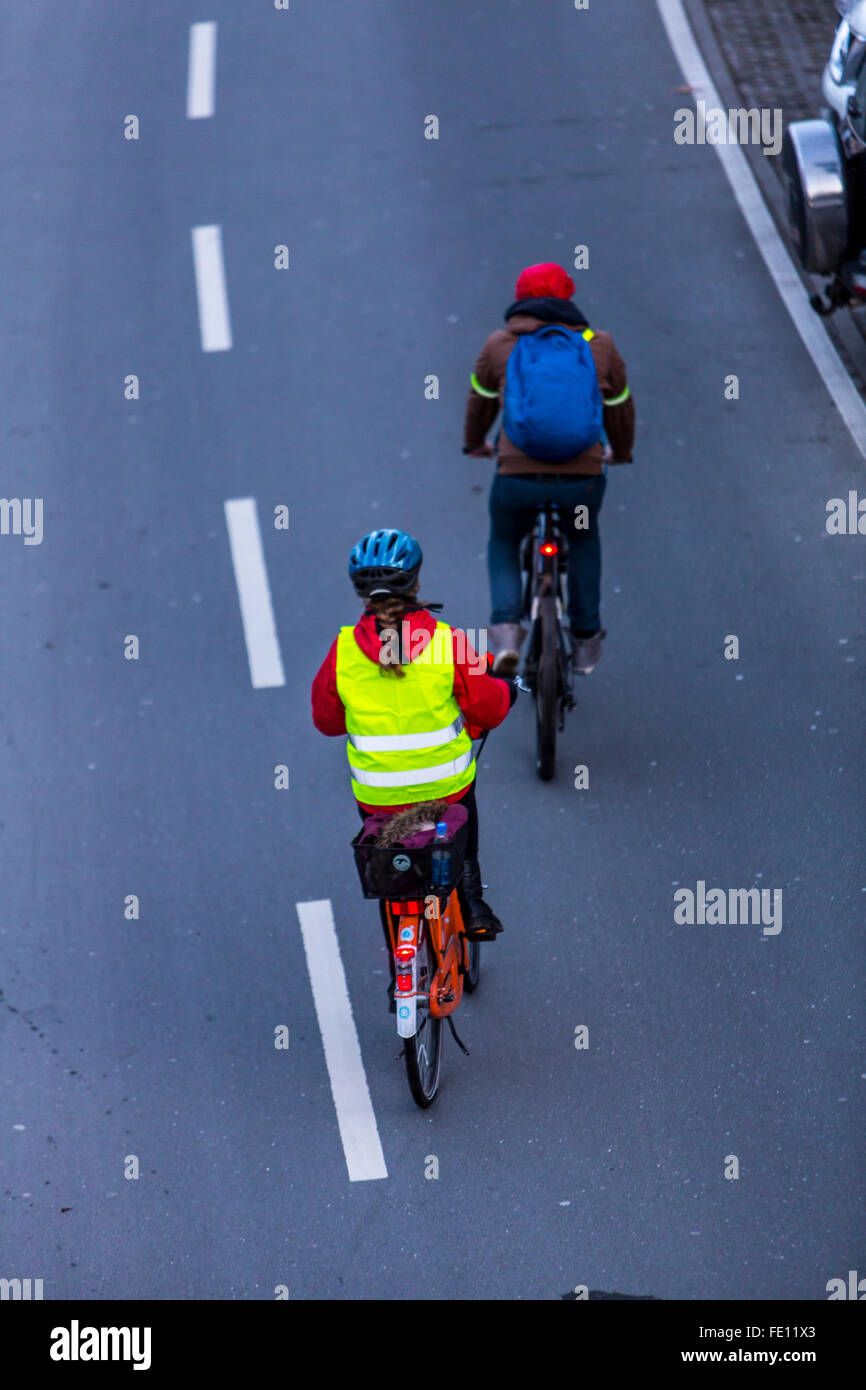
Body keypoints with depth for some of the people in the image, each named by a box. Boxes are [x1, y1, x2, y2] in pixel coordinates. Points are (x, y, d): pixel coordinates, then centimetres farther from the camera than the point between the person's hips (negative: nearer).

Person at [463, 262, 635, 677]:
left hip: (517, 474, -1)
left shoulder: (499, 345, 8)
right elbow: (620, 406, 22)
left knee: (503, 542, 28)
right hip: (582, 477, 1)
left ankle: (505, 628, 5)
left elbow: (480, 404, 23)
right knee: (583, 538, 33)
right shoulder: (599, 346, 11)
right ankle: (586, 640, 33)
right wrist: (621, 452, 43)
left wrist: (475, 445, 44)